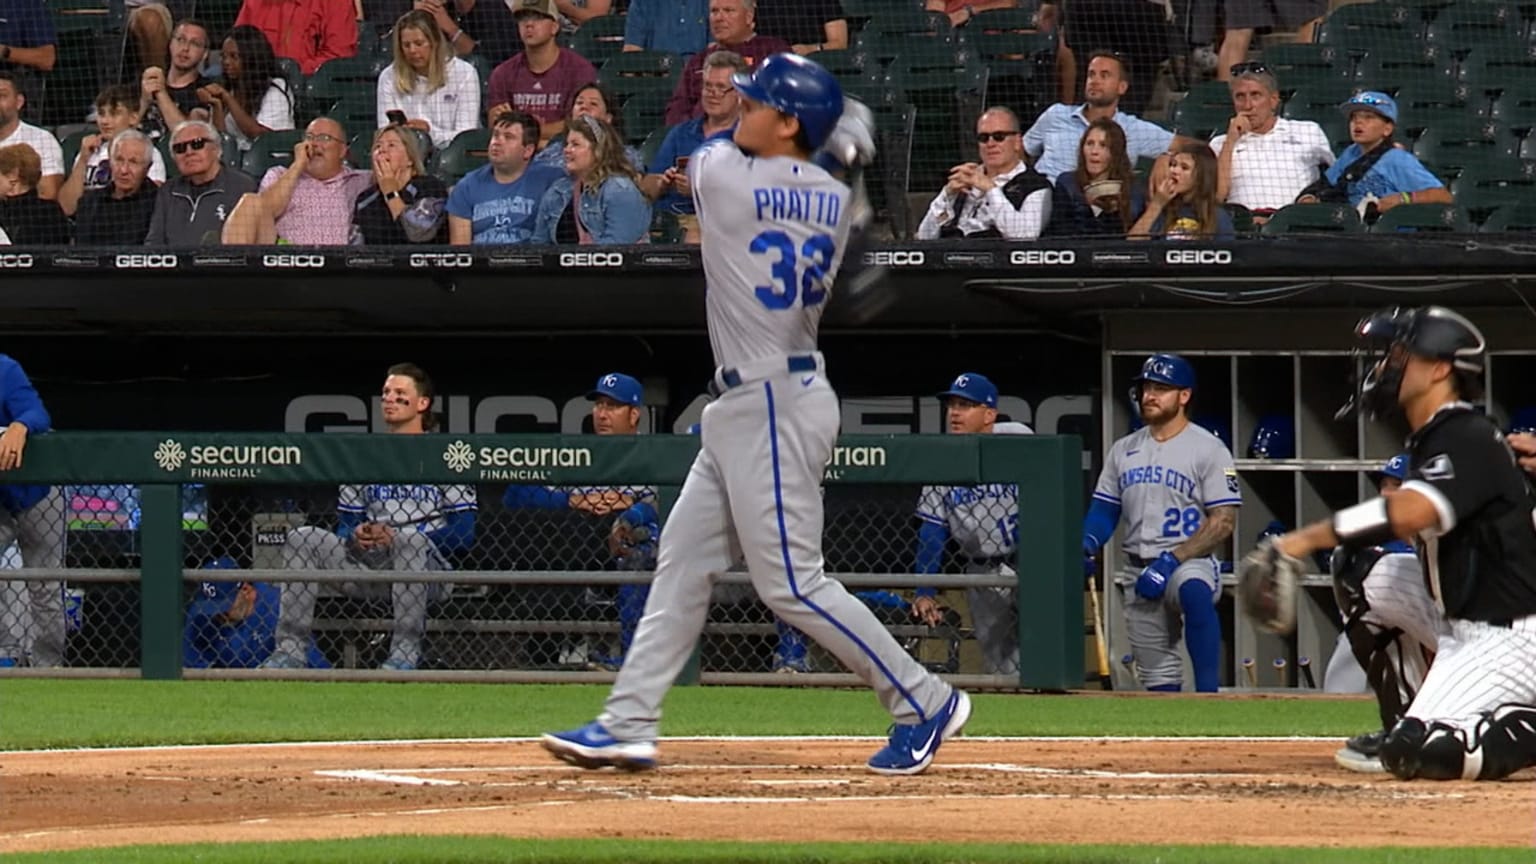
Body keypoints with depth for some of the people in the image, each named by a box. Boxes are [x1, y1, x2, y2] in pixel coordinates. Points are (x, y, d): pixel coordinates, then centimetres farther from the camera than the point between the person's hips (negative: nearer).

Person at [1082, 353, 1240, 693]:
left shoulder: (1208, 448, -3)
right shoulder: (1123, 449, 14)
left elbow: (1223, 521, -9)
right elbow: (1104, 509, 17)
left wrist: (1172, 561, -19)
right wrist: (1087, 544, -7)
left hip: (1189, 564, -6)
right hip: (1139, 573, 6)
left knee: (1194, 591, -40)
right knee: (1157, 674, 4)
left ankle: (1208, 699, -44)